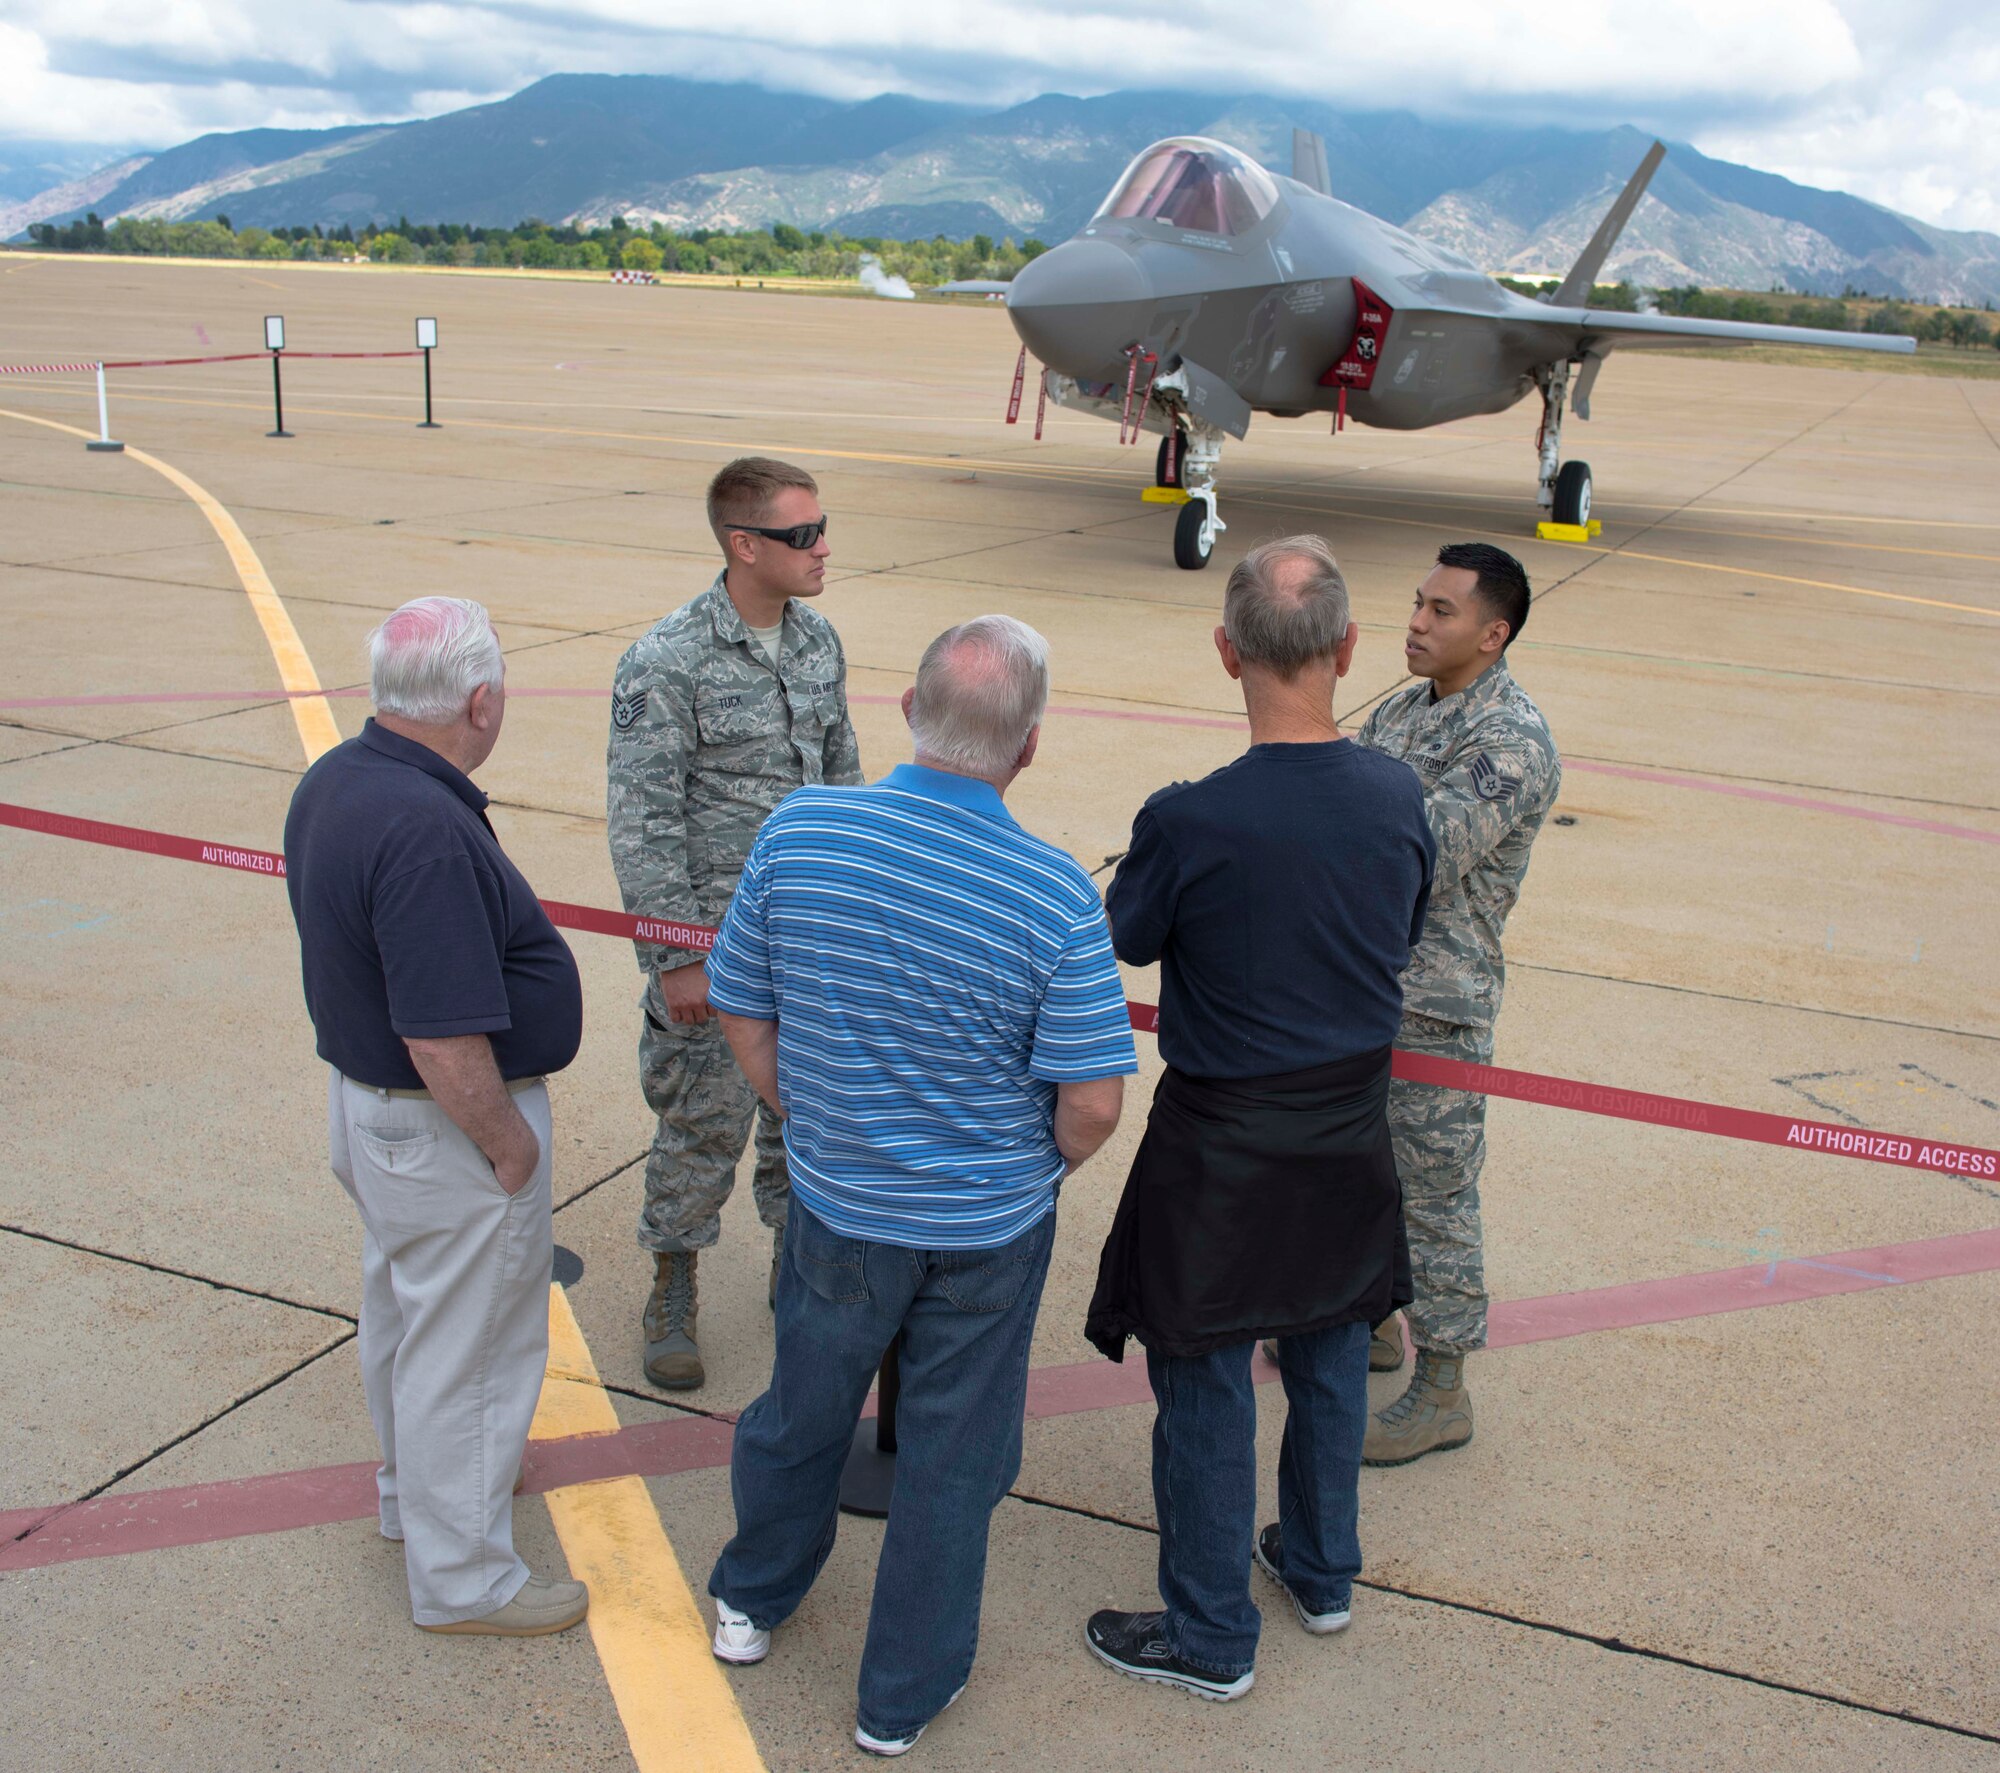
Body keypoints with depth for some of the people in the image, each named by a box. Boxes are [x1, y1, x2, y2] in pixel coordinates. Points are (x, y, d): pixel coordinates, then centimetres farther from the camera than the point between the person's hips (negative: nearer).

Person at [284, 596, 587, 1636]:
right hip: (447, 1129, -10)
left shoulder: (333, 780, -1)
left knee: (402, 1305, 27)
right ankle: (460, 1578, 26)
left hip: (363, 1094, 10)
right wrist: (508, 1148, -17)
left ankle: (413, 1485, 50)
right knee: (467, 1345, 8)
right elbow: (446, 1047, -32)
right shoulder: (428, 832, -33)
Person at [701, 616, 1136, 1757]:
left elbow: (744, 1016, -5)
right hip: (991, 1228, -2)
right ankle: (904, 1695, 36)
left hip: (838, 1205, 3)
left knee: (806, 1406, 26)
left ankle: (754, 1600, 51)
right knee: (955, 1452, 17)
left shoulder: (798, 833, -16)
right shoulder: (1057, 896, -23)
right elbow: (1091, 1107, -18)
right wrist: (1035, 1170, 4)